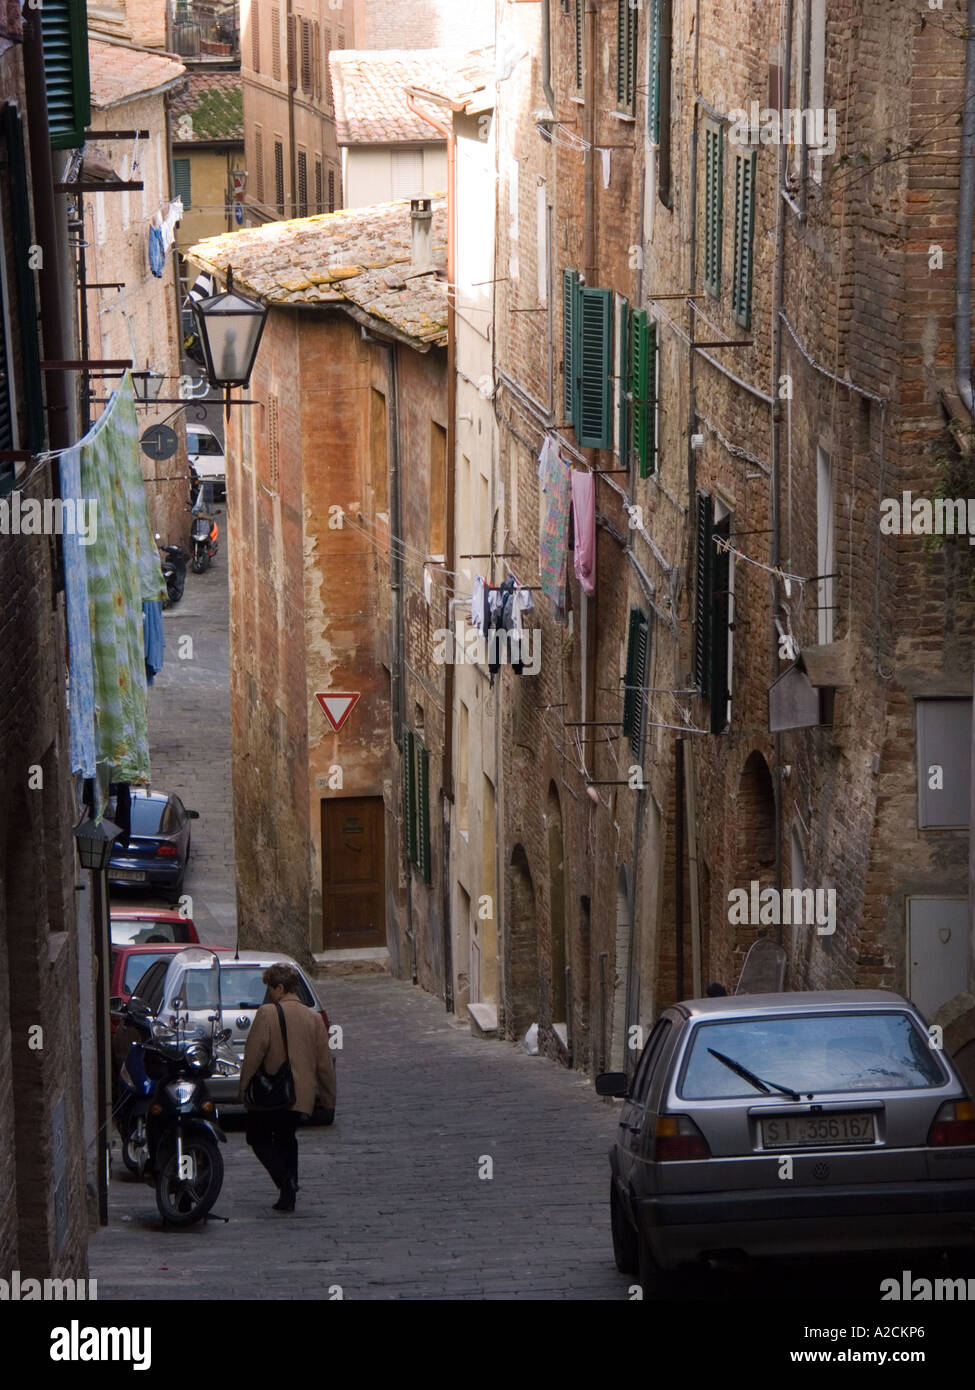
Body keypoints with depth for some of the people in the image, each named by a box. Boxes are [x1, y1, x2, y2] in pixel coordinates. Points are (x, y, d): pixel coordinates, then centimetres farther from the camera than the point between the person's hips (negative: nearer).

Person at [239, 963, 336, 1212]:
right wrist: (328, 1098, 16)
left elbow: (253, 1055, -12)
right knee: (286, 1137, 21)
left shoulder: (267, 1014, -12)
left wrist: (244, 1089, -3)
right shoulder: (314, 1018, 4)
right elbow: (324, 1062, 8)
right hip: (302, 1095, 5)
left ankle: (284, 1179, -12)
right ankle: (288, 1194, 12)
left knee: (258, 1137, 11)